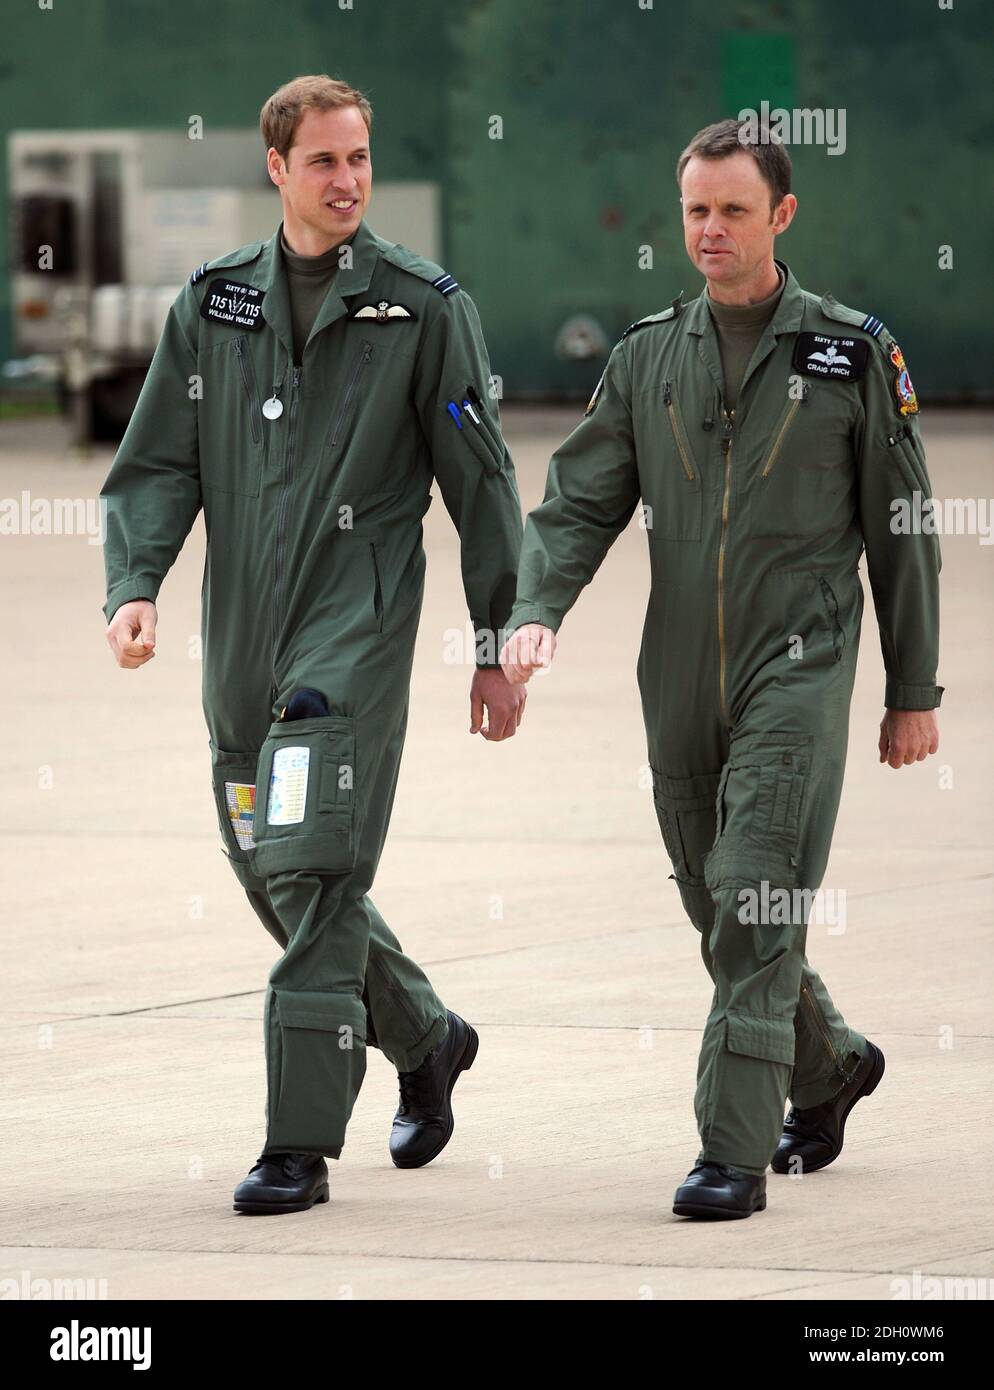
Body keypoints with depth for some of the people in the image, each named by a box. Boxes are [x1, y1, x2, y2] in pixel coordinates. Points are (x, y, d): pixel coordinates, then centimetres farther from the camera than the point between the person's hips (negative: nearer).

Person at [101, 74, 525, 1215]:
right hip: (240, 641, 5)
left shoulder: (422, 307, -1)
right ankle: (424, 1037, 36)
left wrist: (499, 648, 2)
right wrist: (134, 587, -7)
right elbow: (158, 465, 10)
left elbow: (481, 485, 2)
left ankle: (300, 1146, -11)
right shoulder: (213, 304, 9)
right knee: (268, 874, 12)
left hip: (353, 636, -5)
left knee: (313, 872, -14)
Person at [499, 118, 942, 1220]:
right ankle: (830, 1064, 38)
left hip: (799, 668, -4)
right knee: (718, 912, 12)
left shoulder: (852, 353, 1)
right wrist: (534, 614, -12)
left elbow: (902, 534, 4)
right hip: (681, 677, 4)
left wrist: (913, 693, 4)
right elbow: (578, 504, 7)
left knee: (757, 910, -14)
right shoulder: (646, 358, 10)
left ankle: (734, 1152, -14)